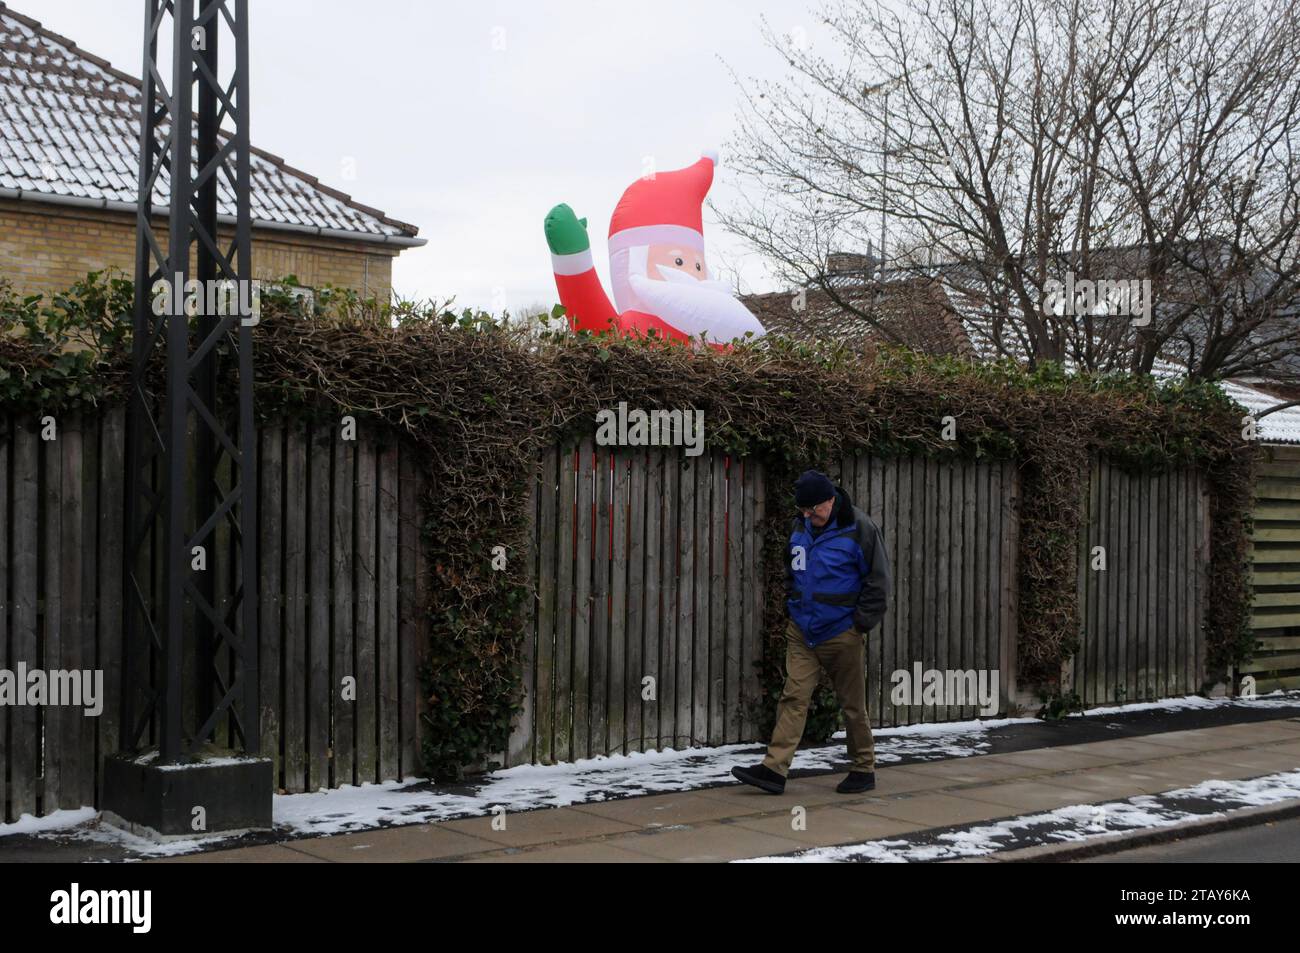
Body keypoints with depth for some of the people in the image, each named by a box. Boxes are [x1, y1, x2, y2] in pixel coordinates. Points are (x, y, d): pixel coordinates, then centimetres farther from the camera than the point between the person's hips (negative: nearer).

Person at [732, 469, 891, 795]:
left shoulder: (859, 530, -12)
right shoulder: (800, 527, 6)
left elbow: (877, 582, -8)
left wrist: (861, 624, -10)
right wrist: (792, 607, 14)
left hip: (841, 634, -5)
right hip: (801, 632, 5)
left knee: (853, 704, 6)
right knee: (793, 697, -2)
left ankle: (864, 770, 20)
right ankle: (774, 769, -6)